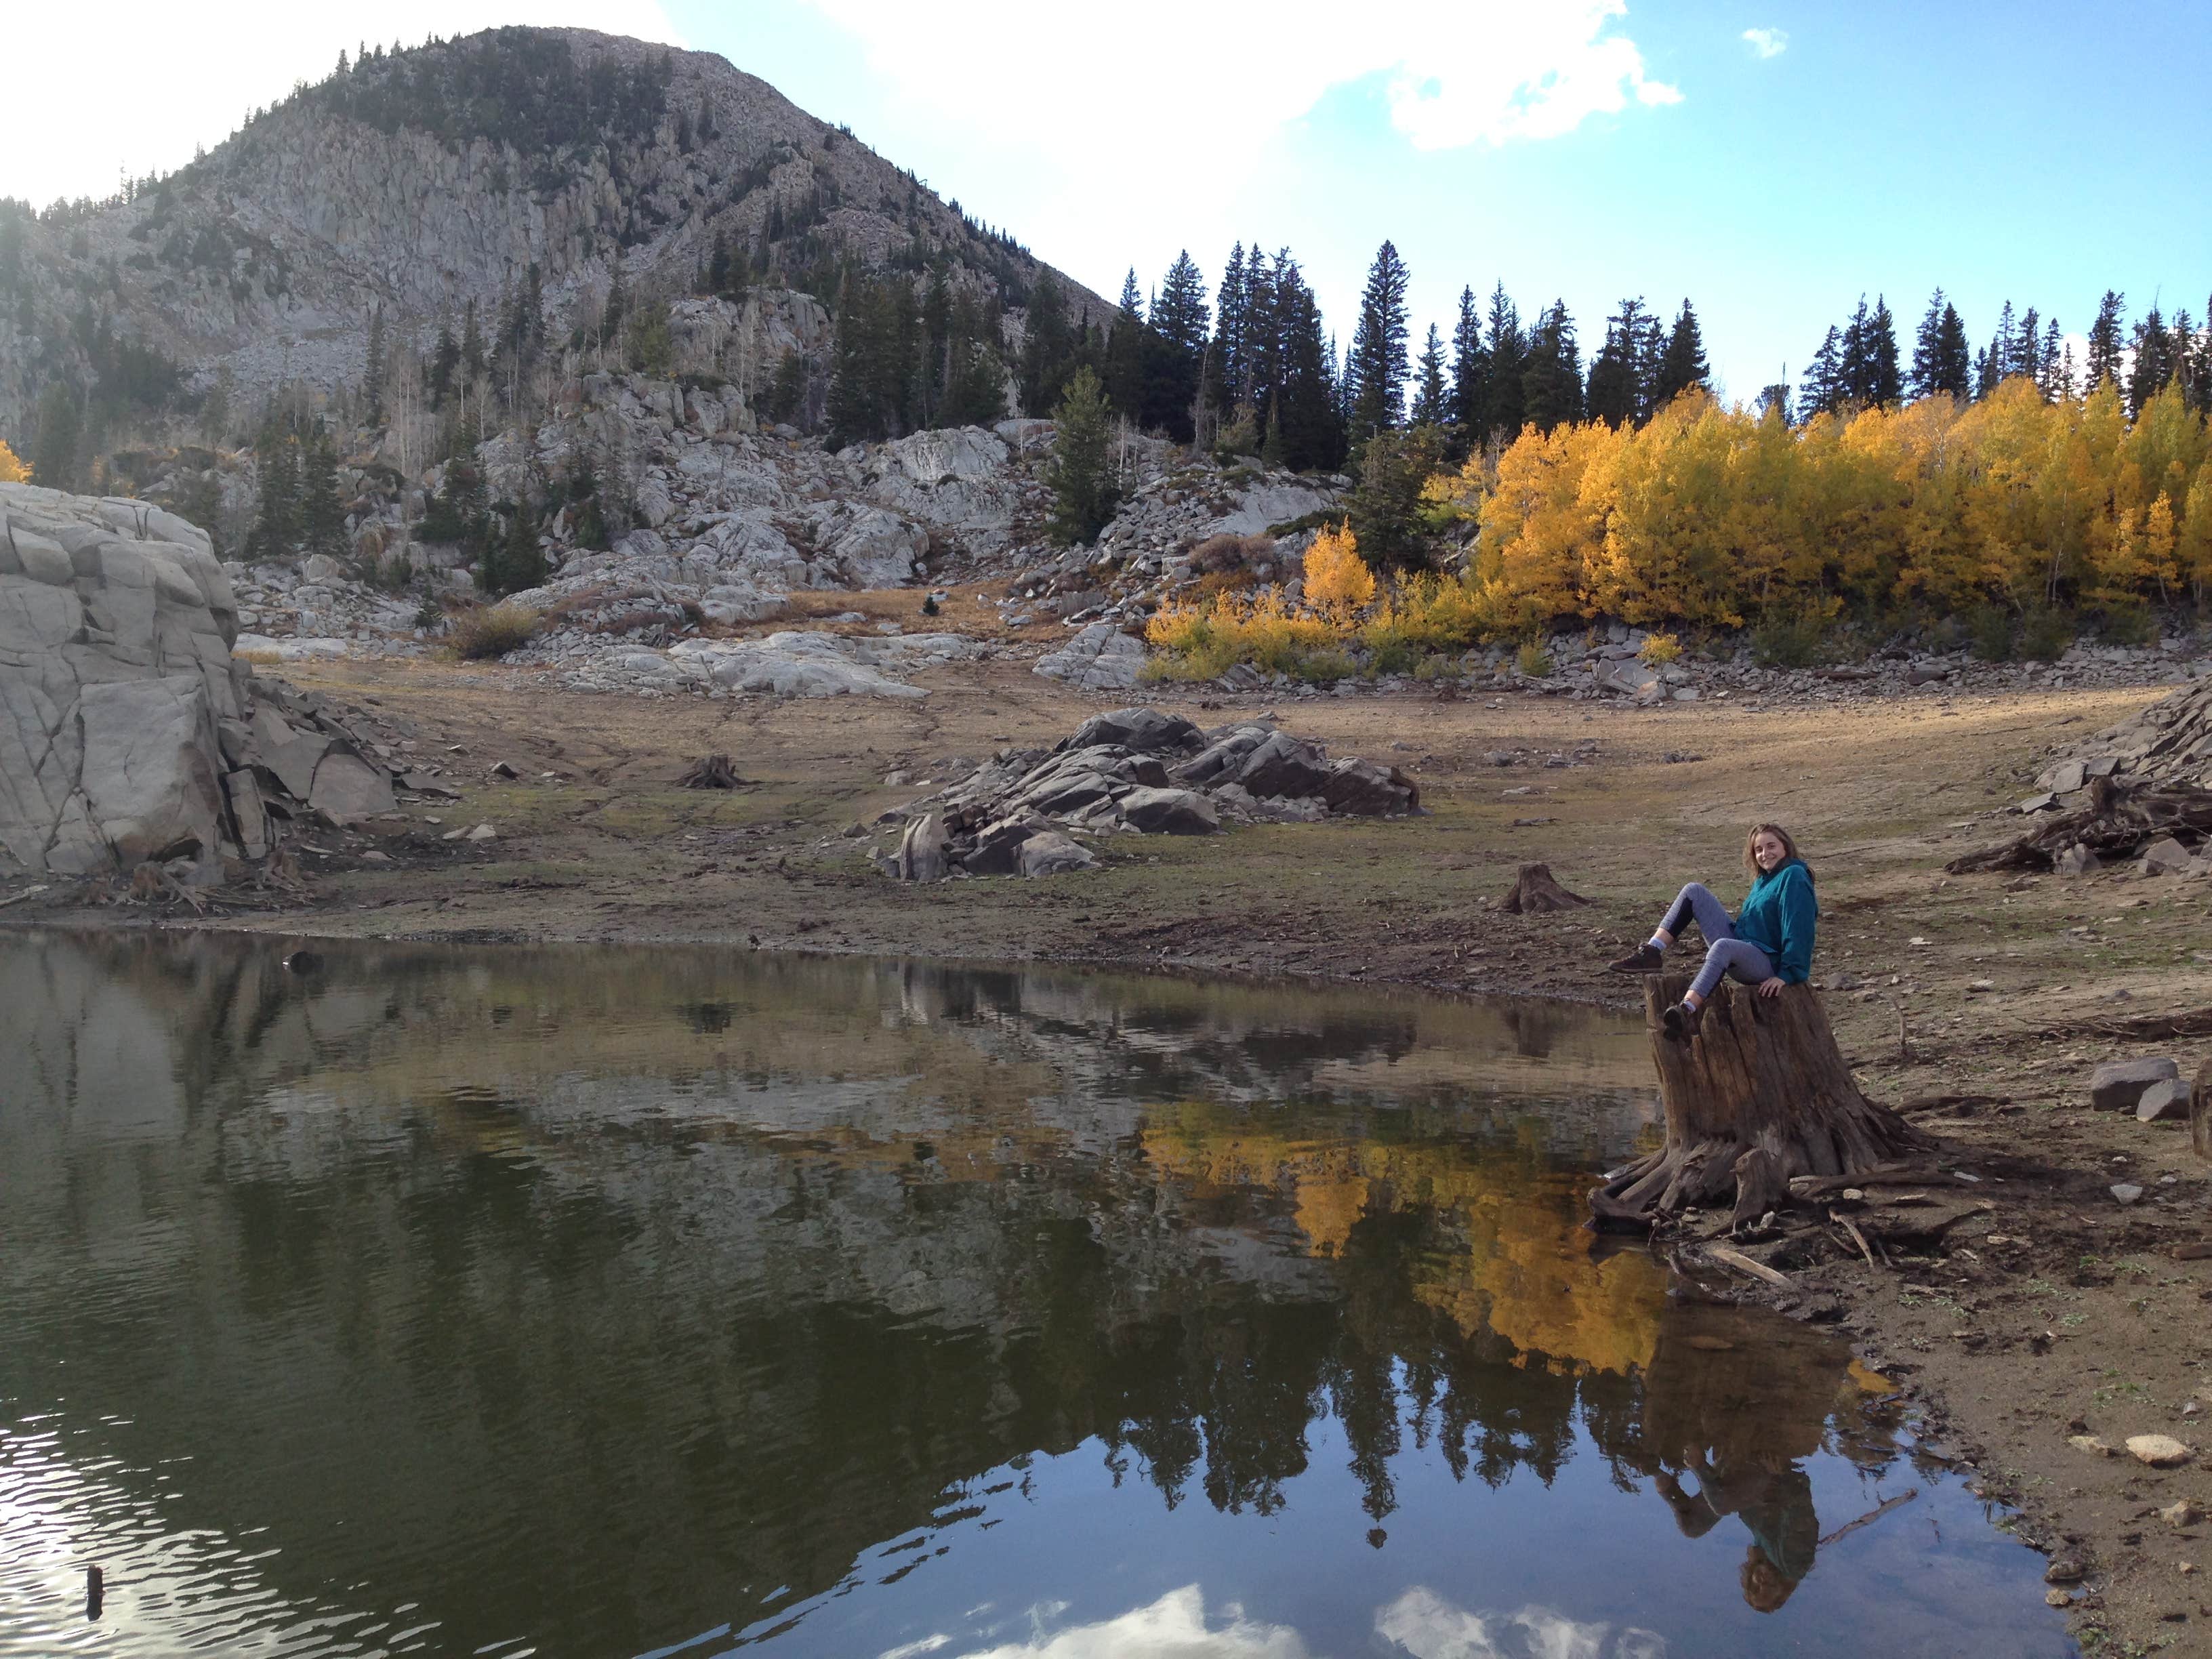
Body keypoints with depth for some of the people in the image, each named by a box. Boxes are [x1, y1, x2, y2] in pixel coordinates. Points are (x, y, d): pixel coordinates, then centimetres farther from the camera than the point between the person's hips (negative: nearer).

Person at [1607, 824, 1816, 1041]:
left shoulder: (1793, 877, -8)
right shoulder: (1763, 878, 19)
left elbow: (1797, 928, -17)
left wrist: (1786, 974, -22)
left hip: (1767, 963, -9)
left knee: (1722, 947, -44)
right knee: (1693, 891, 1)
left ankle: (1687, 1012, -60)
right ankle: (1651, 953, -12)